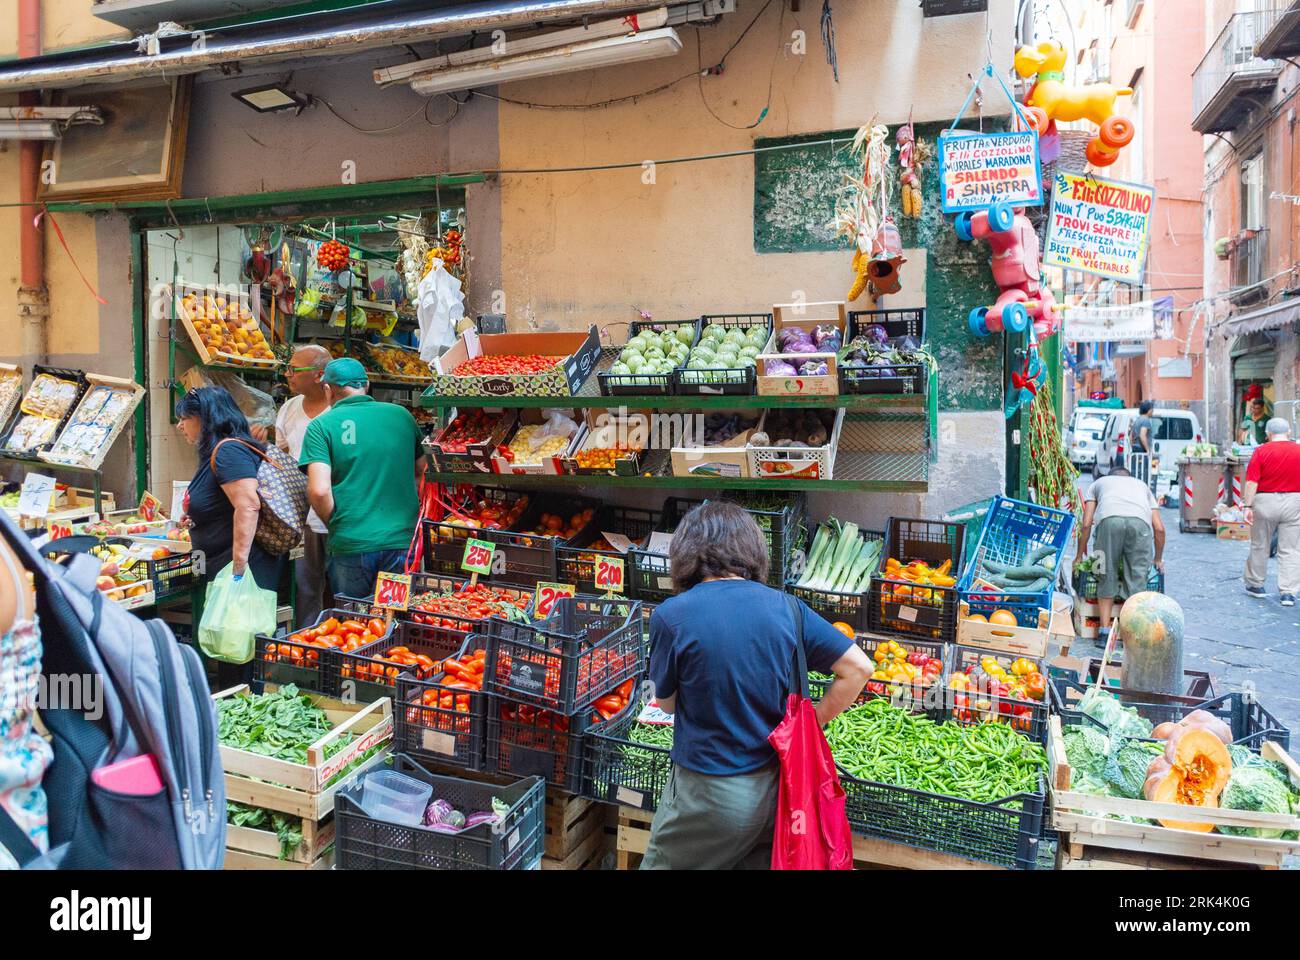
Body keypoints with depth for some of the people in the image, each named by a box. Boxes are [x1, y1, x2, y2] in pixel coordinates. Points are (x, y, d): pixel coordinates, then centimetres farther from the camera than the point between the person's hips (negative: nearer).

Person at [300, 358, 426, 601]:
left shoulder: (321, 426, -3)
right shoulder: (402, 415, 7)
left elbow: (319, 490, -13)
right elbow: (422, 473, 15)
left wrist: (335, 524, 4)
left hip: (350, 546, -2)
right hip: (403, 541, 2)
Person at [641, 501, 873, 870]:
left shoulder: (670, 615, -15)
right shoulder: (784, 607, -5)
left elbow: (666, 702, -2)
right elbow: (859, 667, -3)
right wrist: (810, 724, 5)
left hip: (707, 797, -4)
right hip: (776, 786, 4)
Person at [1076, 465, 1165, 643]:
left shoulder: (1098, 483, 37)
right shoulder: (1141, 484, 41)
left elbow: (1086, 524, 25)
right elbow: (1159, 528, 31)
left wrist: (1080, 556, 35)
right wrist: (1158, 559, 44)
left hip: (1110, 519, -1)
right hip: (1140, 521, 1)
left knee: (1107, 576, 11)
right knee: (1137, 577, 10)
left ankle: (1105, 633, 12)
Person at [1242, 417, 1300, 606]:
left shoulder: (1262, 451, -7)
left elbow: (1252, 482, -12)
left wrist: (1247, 506, -9)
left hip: (1265, 501, -1)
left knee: (1259, 546, 13)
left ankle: (1255, 585, 25)